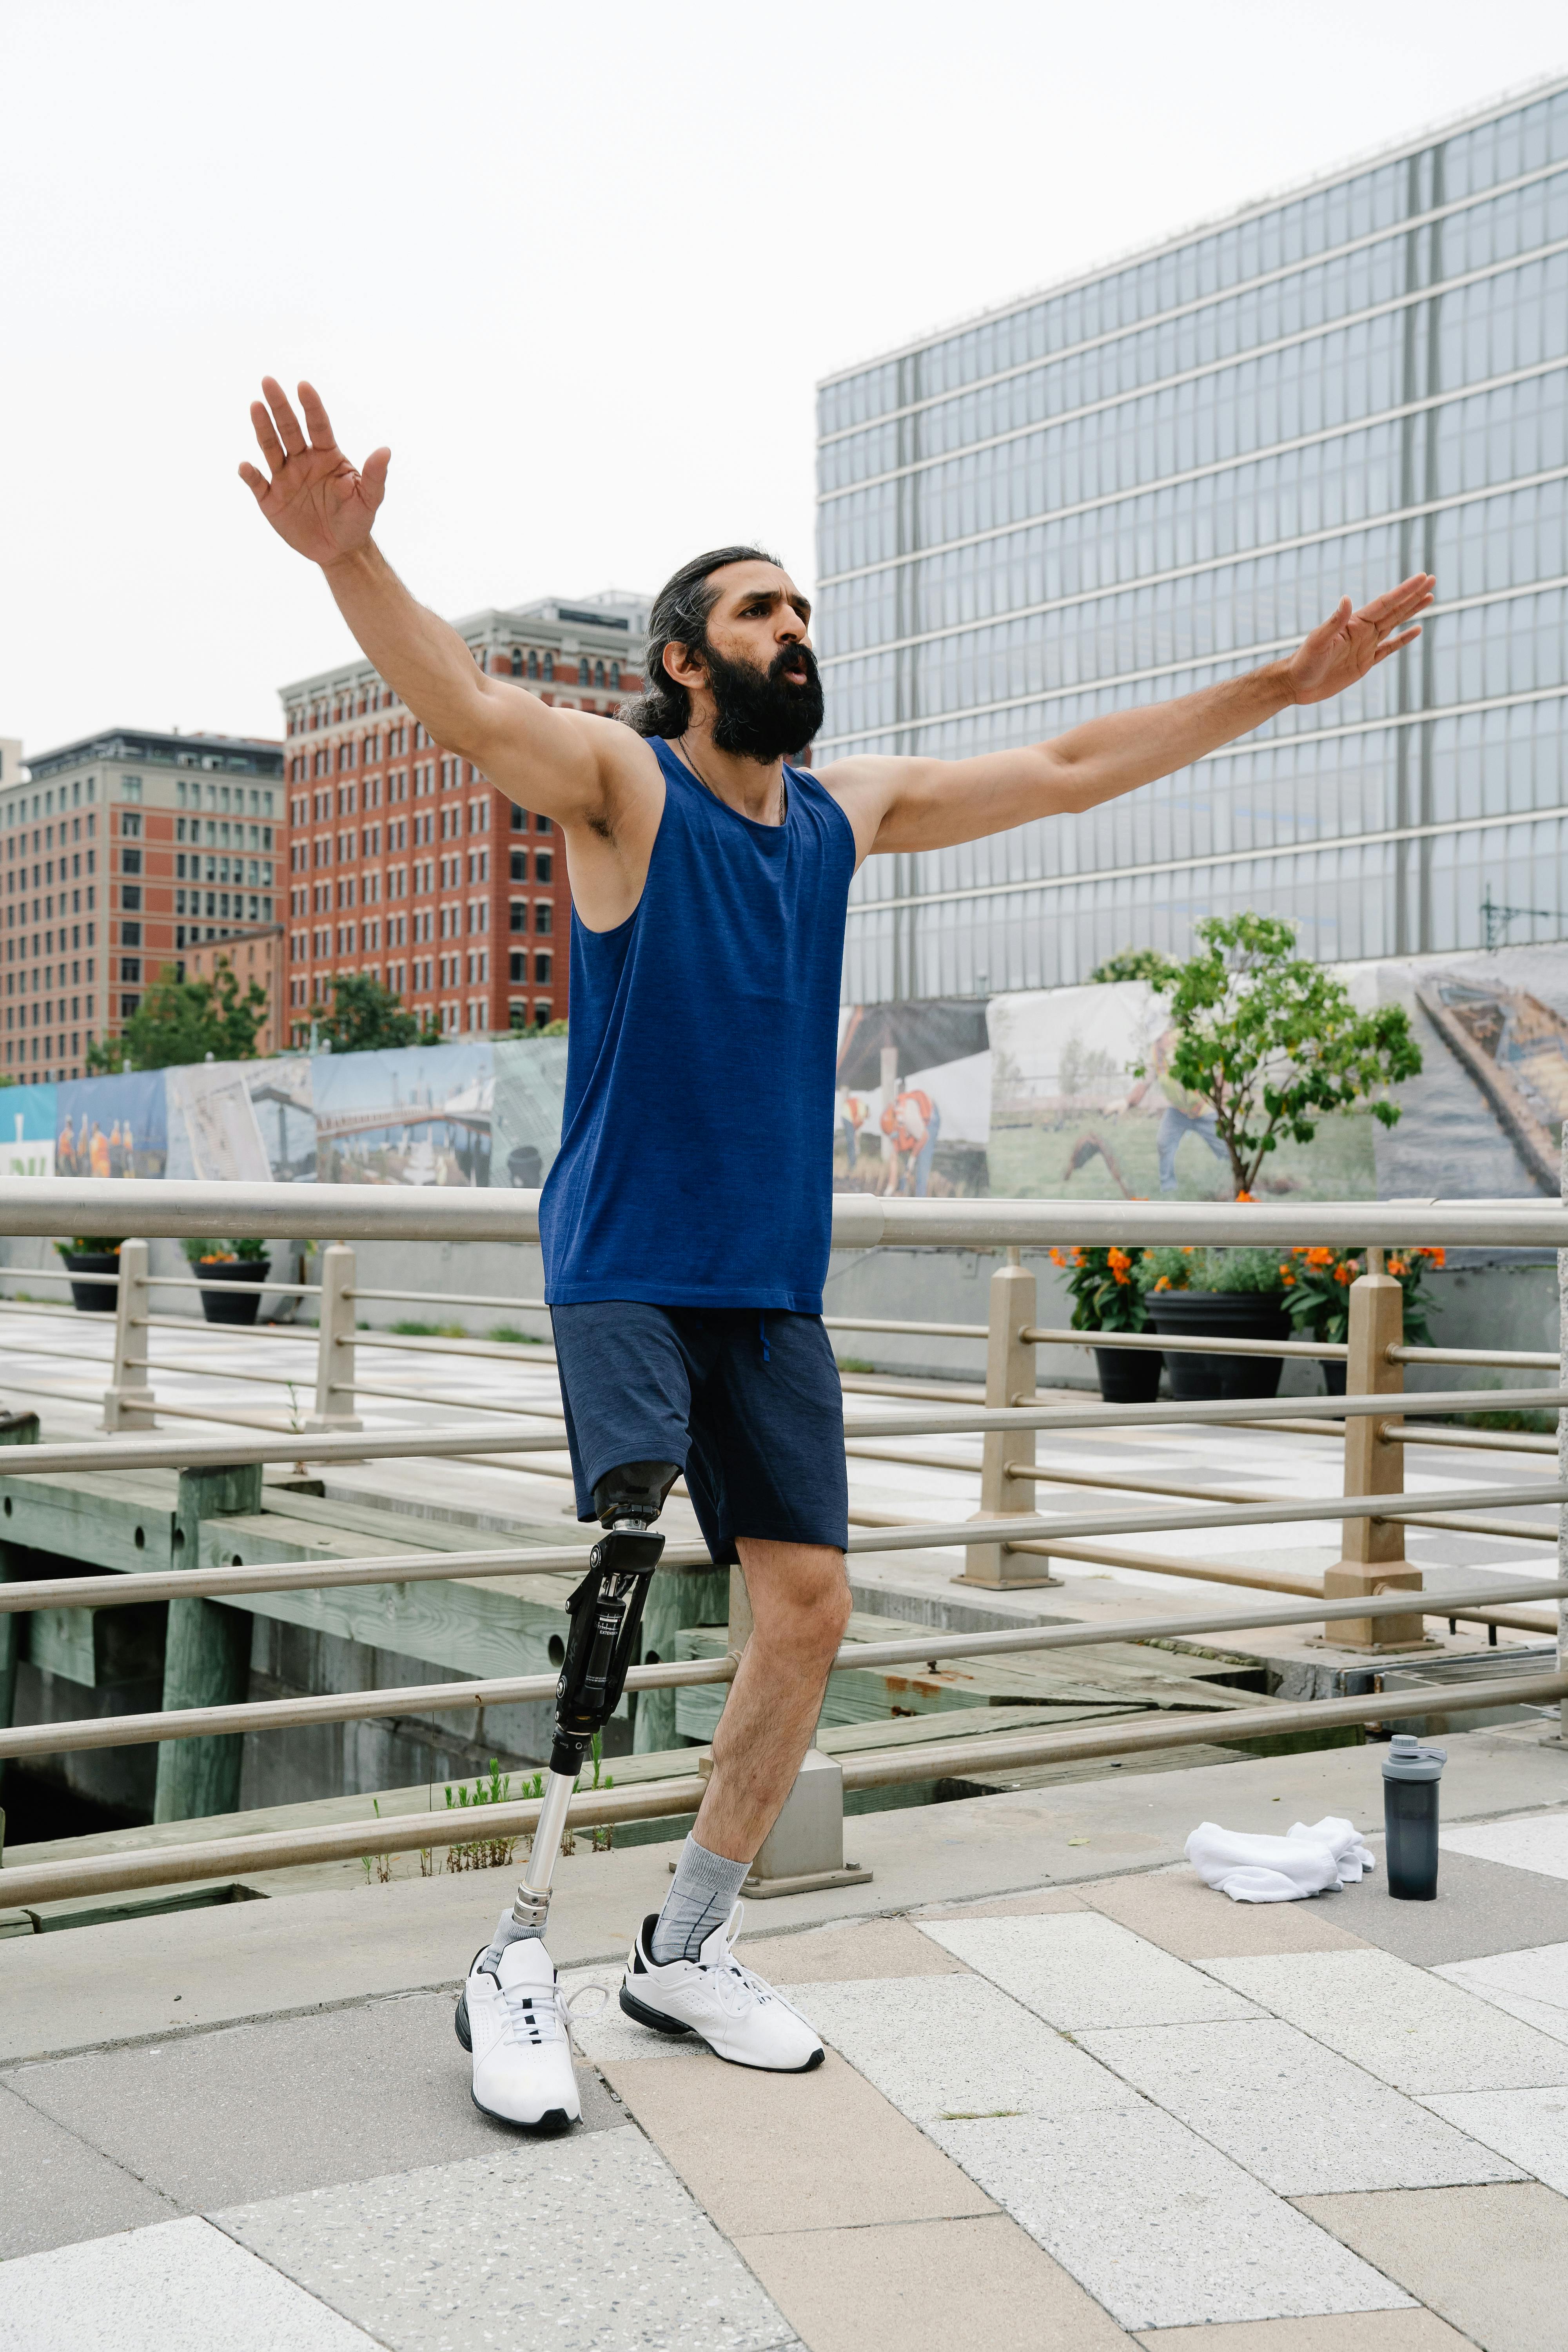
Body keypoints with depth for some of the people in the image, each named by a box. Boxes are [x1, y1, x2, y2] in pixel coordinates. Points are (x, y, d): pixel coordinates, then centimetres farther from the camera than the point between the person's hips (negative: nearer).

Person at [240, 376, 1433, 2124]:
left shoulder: (847, 811, 12)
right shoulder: (620, 783, -5)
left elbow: (1069, 770, 18)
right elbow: (466, 706, -25)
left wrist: (1286, 684, 18)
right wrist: (352, 562, -45)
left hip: (777, 1282, 6)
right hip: (625, 1268, -6)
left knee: (807, 1607, 2)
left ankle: (687, 1948, 17)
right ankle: (514, 1960, -4)